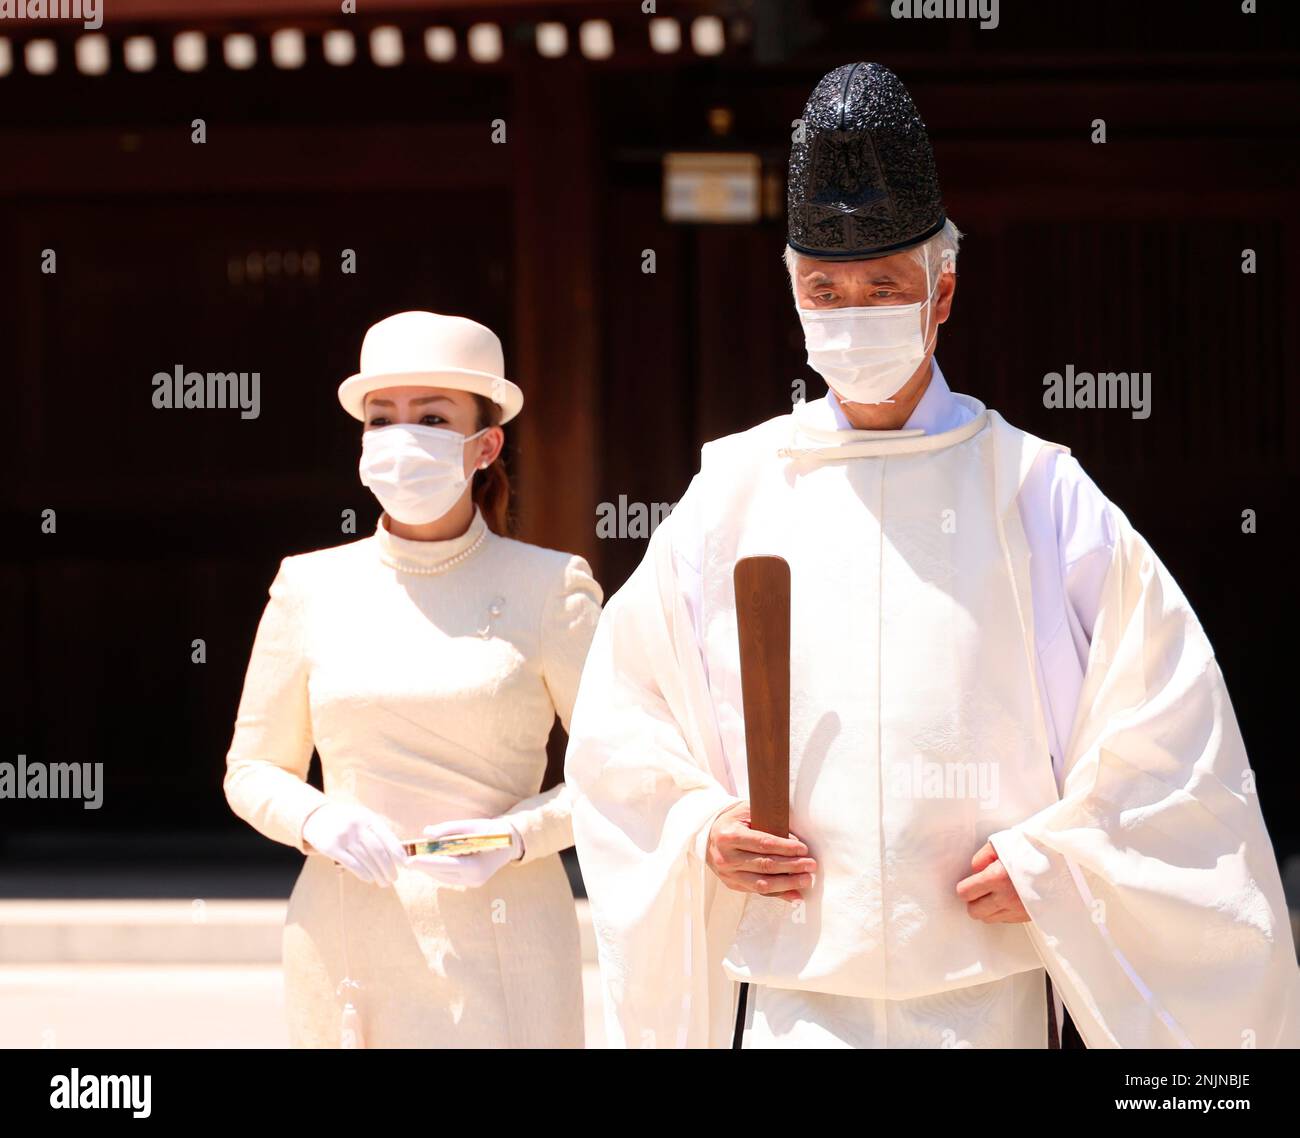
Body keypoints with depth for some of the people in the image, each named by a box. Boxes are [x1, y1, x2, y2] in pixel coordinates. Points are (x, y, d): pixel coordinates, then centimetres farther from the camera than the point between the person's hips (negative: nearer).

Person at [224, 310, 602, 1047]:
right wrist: (317, 821, -7)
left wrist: (518, 837, -14)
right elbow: (253, 771, 13)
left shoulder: (548, 588, 0)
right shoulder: (312, 588, 6)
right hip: (346, 942, 2)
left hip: (496, 953, -2)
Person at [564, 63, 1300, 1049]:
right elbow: (622, 710, 12)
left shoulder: (1036, 491, 2)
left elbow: (1167, 718, 1)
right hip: (790, 993, 1)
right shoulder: (732, 495, 6)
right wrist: (698, 828, -3)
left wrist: (1058, 857, -8)